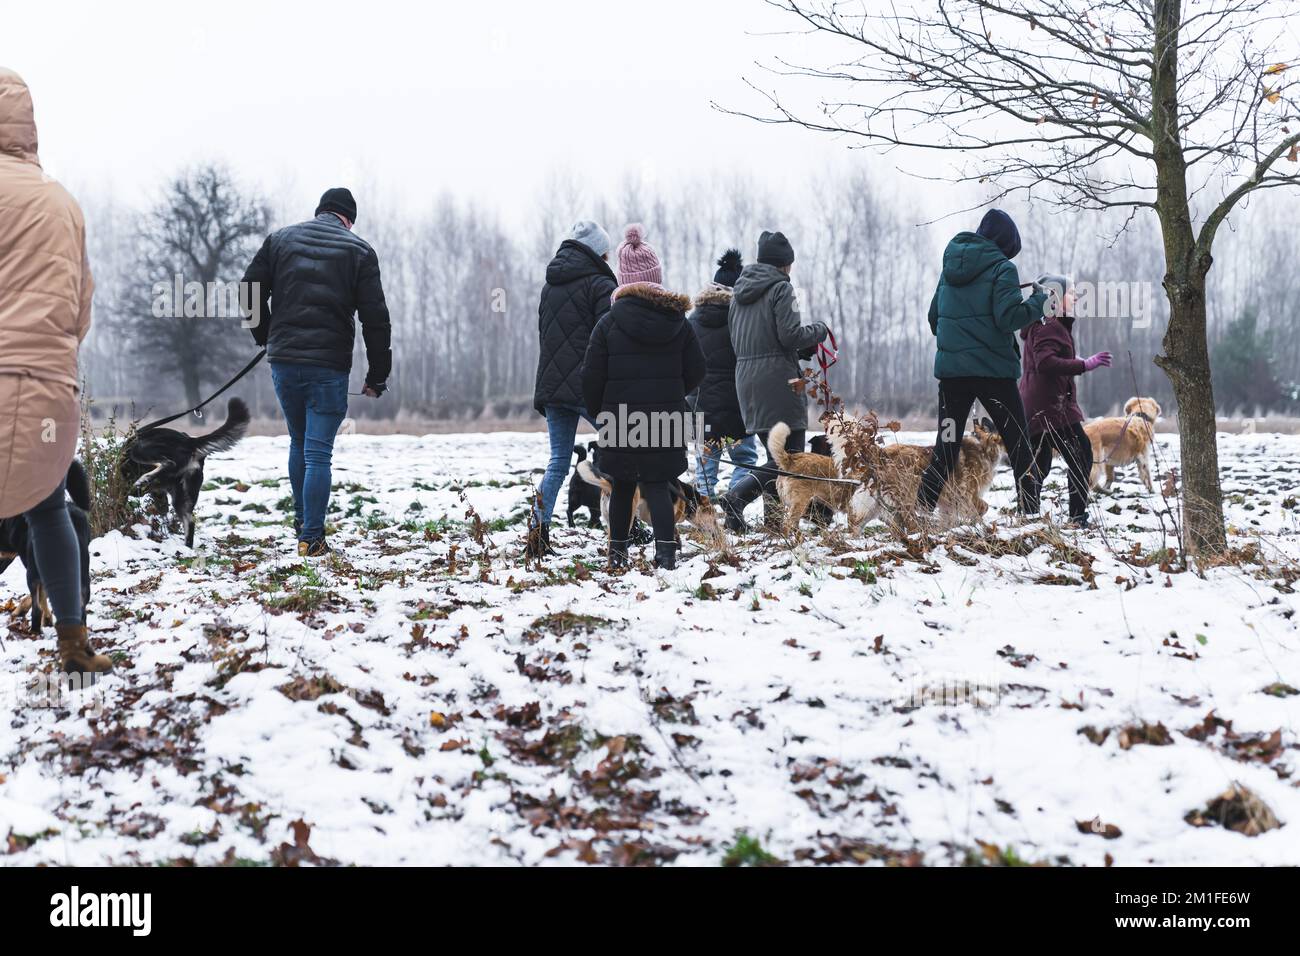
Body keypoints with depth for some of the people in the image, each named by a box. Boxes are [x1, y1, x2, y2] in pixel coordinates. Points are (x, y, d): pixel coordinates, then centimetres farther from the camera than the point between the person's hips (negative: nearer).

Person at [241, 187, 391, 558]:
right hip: (329, 366, -3)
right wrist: (377, 375, 4)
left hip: (283, 361, 3)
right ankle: (311, 538, -4)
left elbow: (251, 291, 6)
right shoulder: (359, 251, 1)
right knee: (318, 452, -1)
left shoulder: (280, 239, 9)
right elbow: (375, 318, -2)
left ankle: (302, 521, 30)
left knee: (299, 443, 22)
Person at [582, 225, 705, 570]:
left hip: (620, 420, -1)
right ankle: (666, 548, -13)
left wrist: (598, 413, 10)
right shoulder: (678, 321, 1)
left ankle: (617, 551, 21)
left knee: (622, 485, 14)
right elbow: (696, 371, 6)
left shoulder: (609, 323, -7)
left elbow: (592, 376, -6)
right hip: (666, 421, 1)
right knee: (657, 484, 4)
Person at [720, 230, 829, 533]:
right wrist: (818, 331, 4)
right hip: (777, 378, -8)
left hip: (746, 379, 8)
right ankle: (737, 496, -21)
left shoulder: (740, 291, 16)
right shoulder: (781, 288, -8)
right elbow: (790, 335, -17)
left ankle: (772, 515, 6)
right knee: (790, 456, -6)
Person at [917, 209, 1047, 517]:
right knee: (1019, 445, 6)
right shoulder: (1001, 268, -6)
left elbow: (934, 318, 19)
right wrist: (1038, 301, -1)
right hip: (994, 370, -5)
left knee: (946, 446, 8)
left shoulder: (950, 268, 12)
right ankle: (1030, 511, 3)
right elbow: (1009, 317, -16)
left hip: (951, 369, 5)